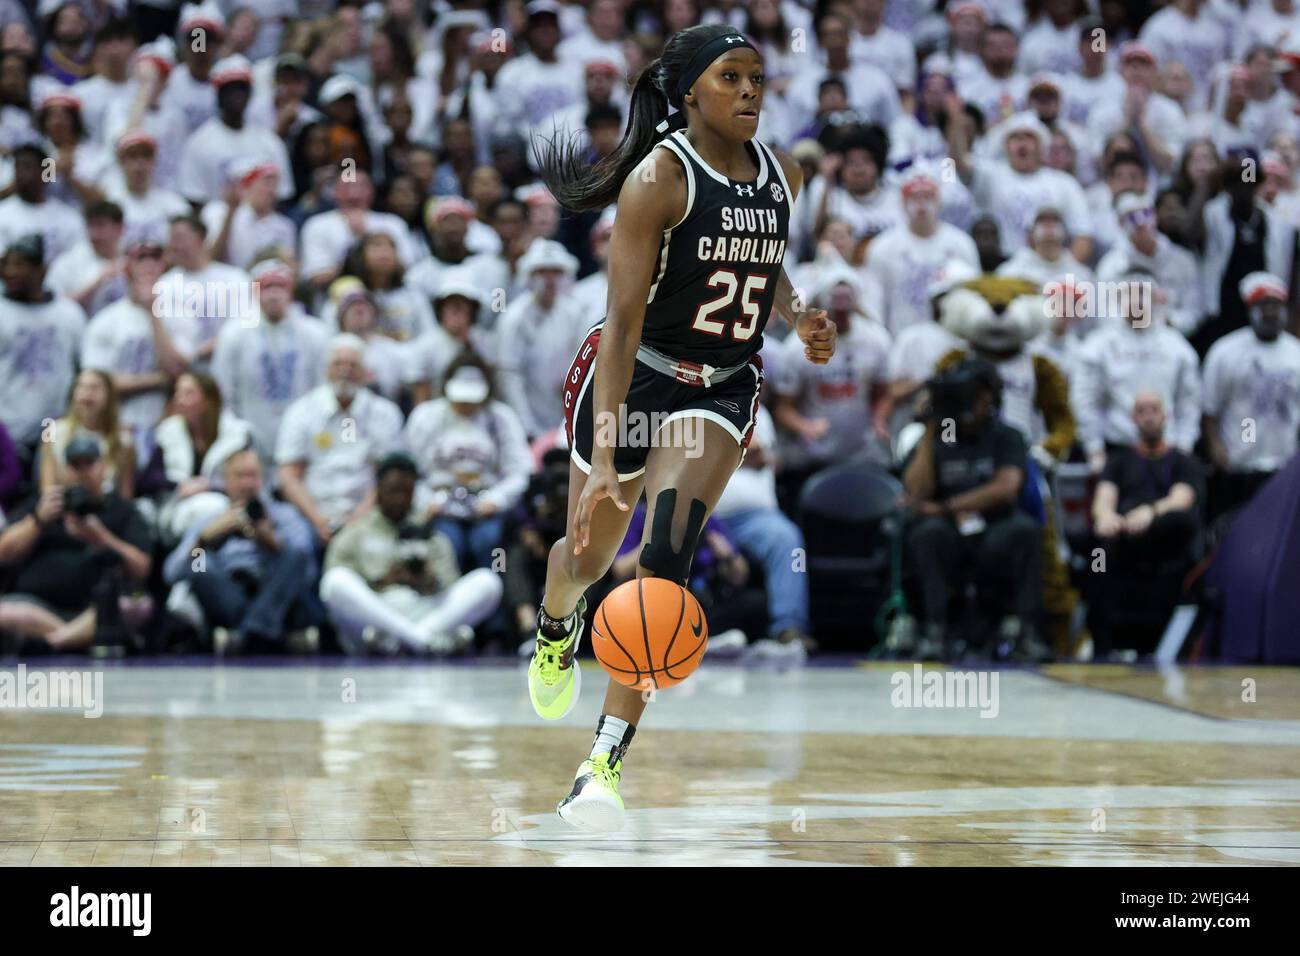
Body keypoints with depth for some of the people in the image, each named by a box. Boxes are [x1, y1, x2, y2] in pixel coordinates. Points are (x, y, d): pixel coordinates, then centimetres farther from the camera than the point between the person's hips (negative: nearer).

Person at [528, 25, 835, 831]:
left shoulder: (783, 176, -3)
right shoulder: (659, 177, -21)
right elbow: (624, 320, -26)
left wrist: (800, 316, -3)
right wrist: (603, 455, -33)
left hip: (724, 387, 3)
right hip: (631, 377, -3)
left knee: (668, 553, -18)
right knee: (590, 557, 14)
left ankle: (606, 766, -18)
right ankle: (557, 625, 55)